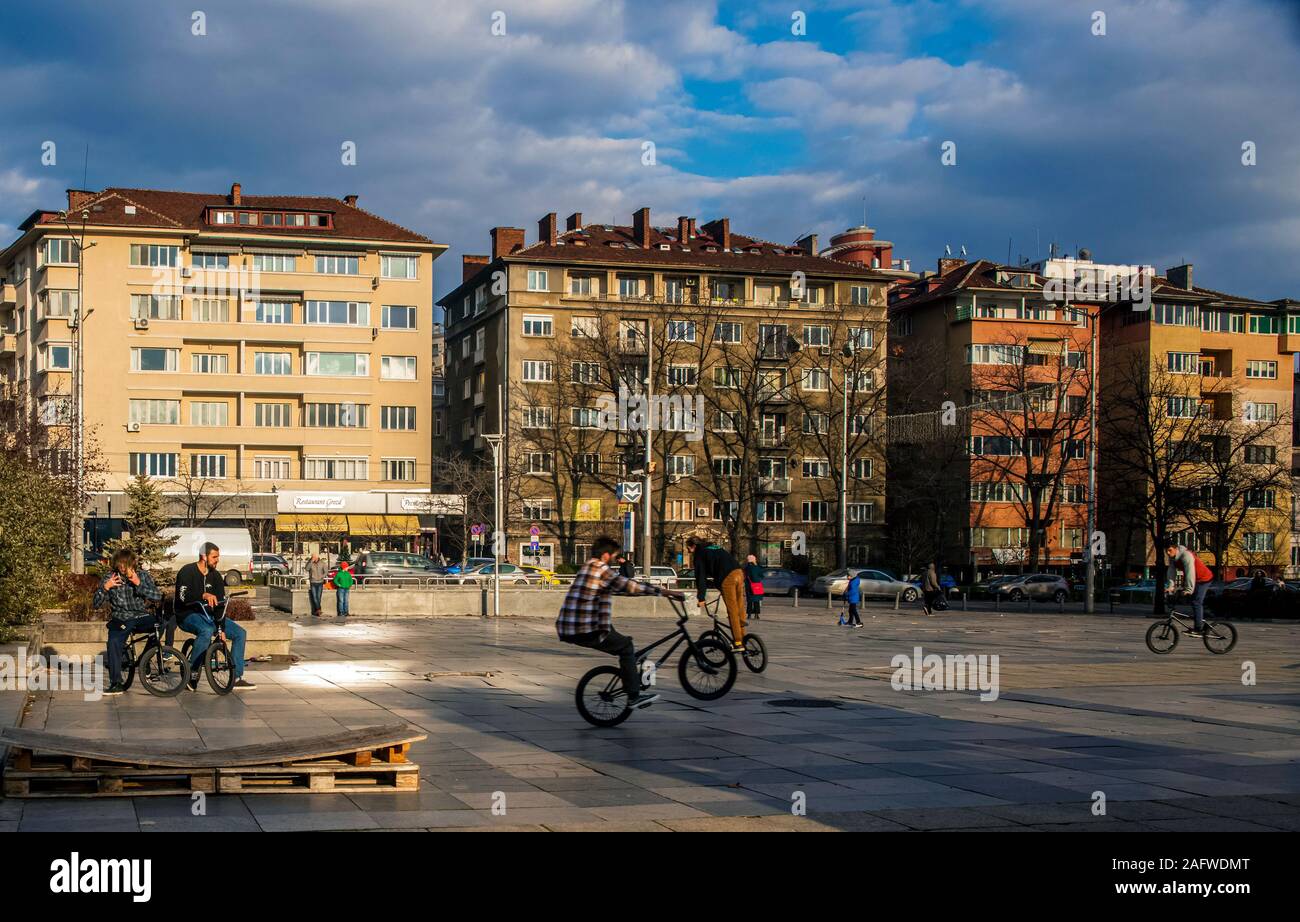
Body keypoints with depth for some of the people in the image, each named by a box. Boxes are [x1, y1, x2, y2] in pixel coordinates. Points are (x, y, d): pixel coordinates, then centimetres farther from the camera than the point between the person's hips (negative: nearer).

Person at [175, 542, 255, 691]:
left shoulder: (215, 576, 6)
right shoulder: (187, 572, -11)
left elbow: (220, 604, 0)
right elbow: (183, 597, -26)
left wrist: (222, 629, -11)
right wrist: (204, 596, -41)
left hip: (209, 615, 7)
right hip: (188, 615, -7)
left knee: (240, 633, -6)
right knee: (206, 631, -38)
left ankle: (237, 678, -3)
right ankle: (192, 675, -25)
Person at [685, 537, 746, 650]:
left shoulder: (699, 554, 6)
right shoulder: (714, 547, 30)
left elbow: (700, 575, 0)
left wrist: (701, 598, 0)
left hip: (727, 578, -7)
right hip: (739, 573, 7)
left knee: (732, 611, -4)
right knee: (740, 608, 12)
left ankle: (738, 643, -4)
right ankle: (742, 638, 15)